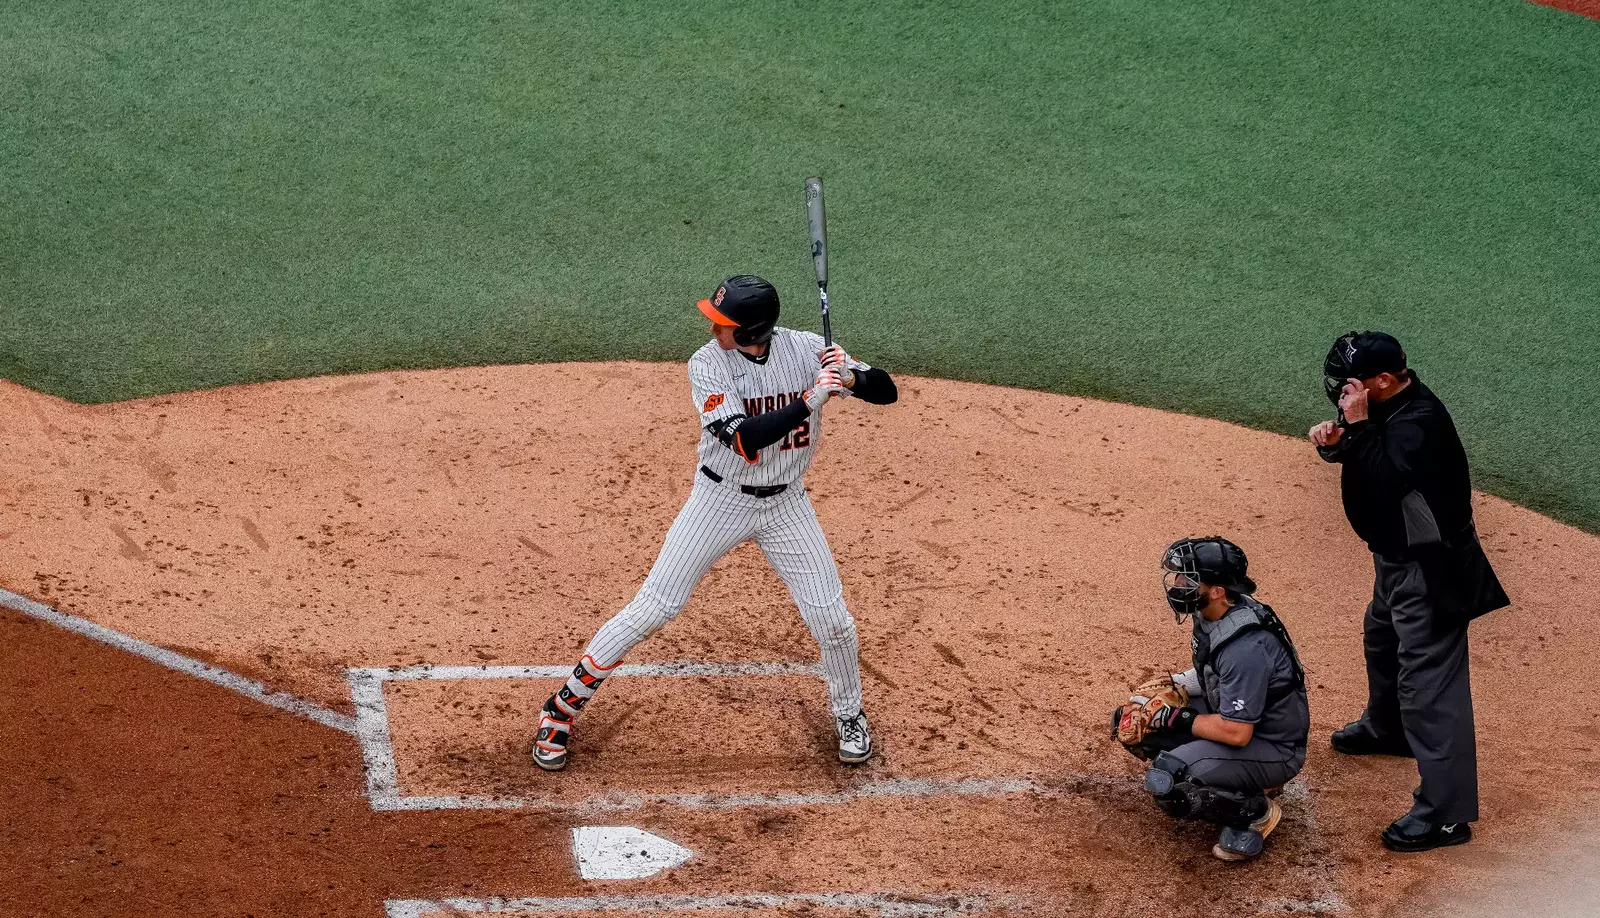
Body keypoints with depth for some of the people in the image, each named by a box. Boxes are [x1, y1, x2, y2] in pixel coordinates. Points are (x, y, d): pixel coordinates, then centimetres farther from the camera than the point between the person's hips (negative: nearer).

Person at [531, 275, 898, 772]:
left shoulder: (806, 350, -14)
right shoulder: (707, 365, -20)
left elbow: (886, 391, -11)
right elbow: (744, 438, -30)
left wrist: (850, 378, -32)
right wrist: (811, 400, -39)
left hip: (786, 505, 2)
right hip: (720, 501, -2)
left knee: (831, 616, -1)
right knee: (653, 608, -6)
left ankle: (849, 713, 28)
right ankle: (563, 707, 6)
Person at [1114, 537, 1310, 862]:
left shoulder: (1246, 646, -33)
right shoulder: (1211, 614, -4)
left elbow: (1236, 733, -31)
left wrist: (1177, 719, -19)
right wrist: (1175, 686, -3)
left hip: (1273, 749, -10)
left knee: (1165, 783, -27)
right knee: (1134, 722, 4)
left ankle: (1257, 811, -3)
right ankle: (1244, 783, 10)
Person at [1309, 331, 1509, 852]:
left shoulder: (1419, 421, -28)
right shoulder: (1389, 409, 0)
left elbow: (1380, 479, -38)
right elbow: (1364, 454, 11)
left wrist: (1357, 425, -31)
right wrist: (1335, 439, -10)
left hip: (1430, 571, -11)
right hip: (1397, 556, 11)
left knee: (1428, 683, -13)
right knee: (1382, 638, 34)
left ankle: (1446, 814, -15)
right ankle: (1387, 729, 62)